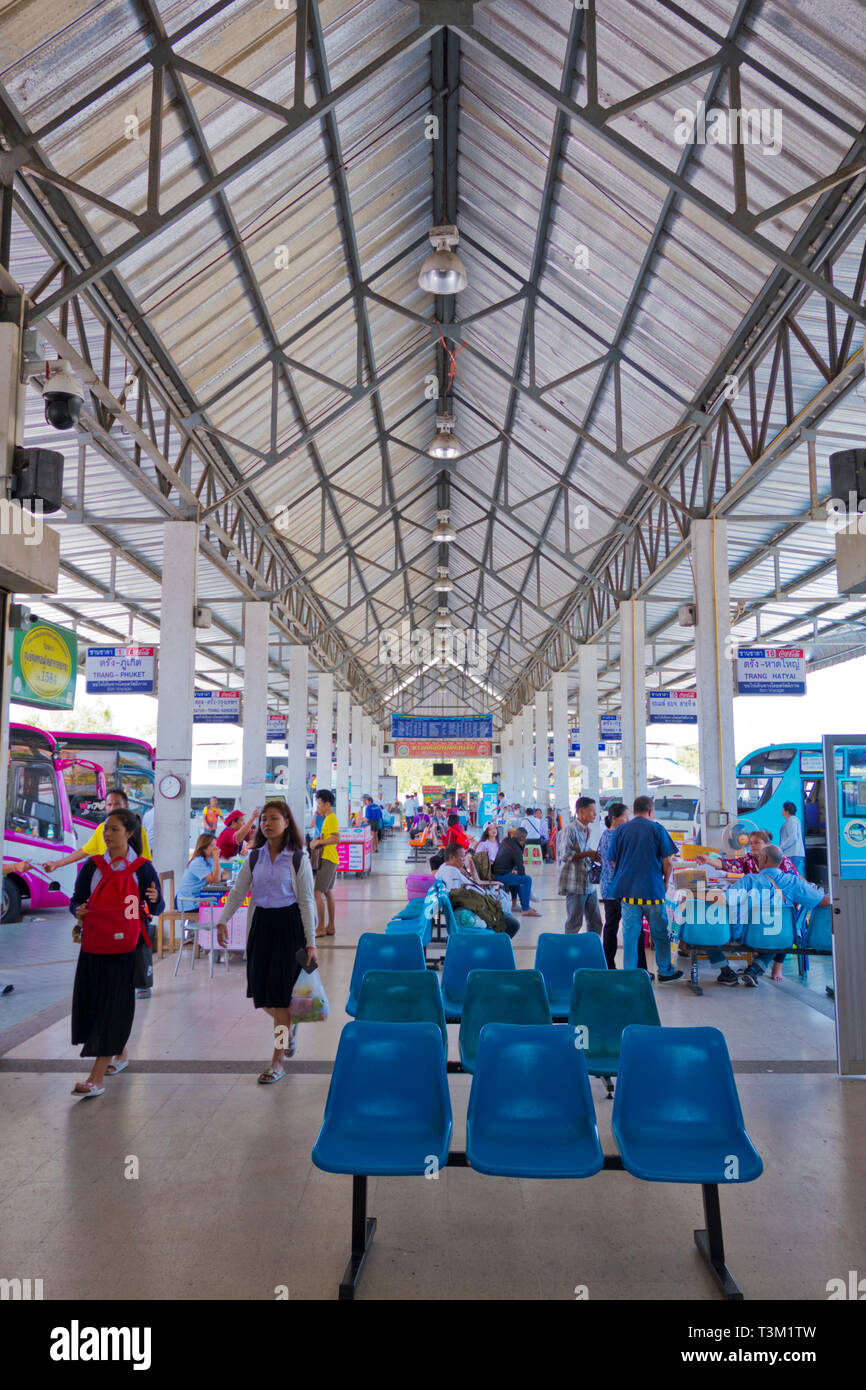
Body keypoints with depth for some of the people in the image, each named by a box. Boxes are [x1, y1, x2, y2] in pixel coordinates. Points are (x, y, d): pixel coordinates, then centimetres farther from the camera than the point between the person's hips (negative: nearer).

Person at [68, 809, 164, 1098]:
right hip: (93, 946, 4)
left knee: (113, 1007, -5)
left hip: (124, 947, -4)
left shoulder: (142, 868, -2)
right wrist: (78, 911, -13)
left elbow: (157, 908, 0)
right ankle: (120, 1054, 36)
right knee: (91, 1005, 13)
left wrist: (155, 900, -22)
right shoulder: (93, 866, 6)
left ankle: (97, 1078, -2)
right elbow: (76, 898, 9)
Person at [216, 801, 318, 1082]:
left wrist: (310, 943, -10)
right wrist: (222, 921, -4)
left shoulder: (298, 858, -7)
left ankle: (278, 1061, 8)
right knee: (261, 992, 8)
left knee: (279, 993, -4)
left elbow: (306, 901, -8)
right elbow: (237, 892, 9)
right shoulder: (255, 857, 6)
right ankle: (288, 1024, 40)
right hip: (261, 923, 5)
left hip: (289, 924, -5)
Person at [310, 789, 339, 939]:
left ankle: (321, 928, -7)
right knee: (328, 892, 14)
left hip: (327, 859, -11)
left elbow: (336, 838, -24)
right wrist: (319, 839, 10)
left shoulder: (331, 819, -15)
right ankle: (331, 927, 20)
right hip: (330, 859, 11)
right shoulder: (328, 818, 16)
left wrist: (318, 842, -16)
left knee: (318, 893, -10)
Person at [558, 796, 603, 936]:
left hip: (589, 884, 8)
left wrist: (594, 857, 8)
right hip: (575, 885, -8)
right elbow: (566, 856, -20)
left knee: (595, 923, 12)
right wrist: (588, 854, -20)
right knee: (574, 924, -1)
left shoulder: (588, 830, 15)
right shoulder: (571, 829, -13)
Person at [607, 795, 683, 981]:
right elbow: (667, 862, -5)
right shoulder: (657, 829, -4)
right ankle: (665, 972, 23)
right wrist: (665, 882, 9)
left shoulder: (620, 831, 3)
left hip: (627, 889, 2)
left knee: (630, 934, 6)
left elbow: (614, 861, 7)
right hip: (653, 889, -2)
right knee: (660, 932, 12)